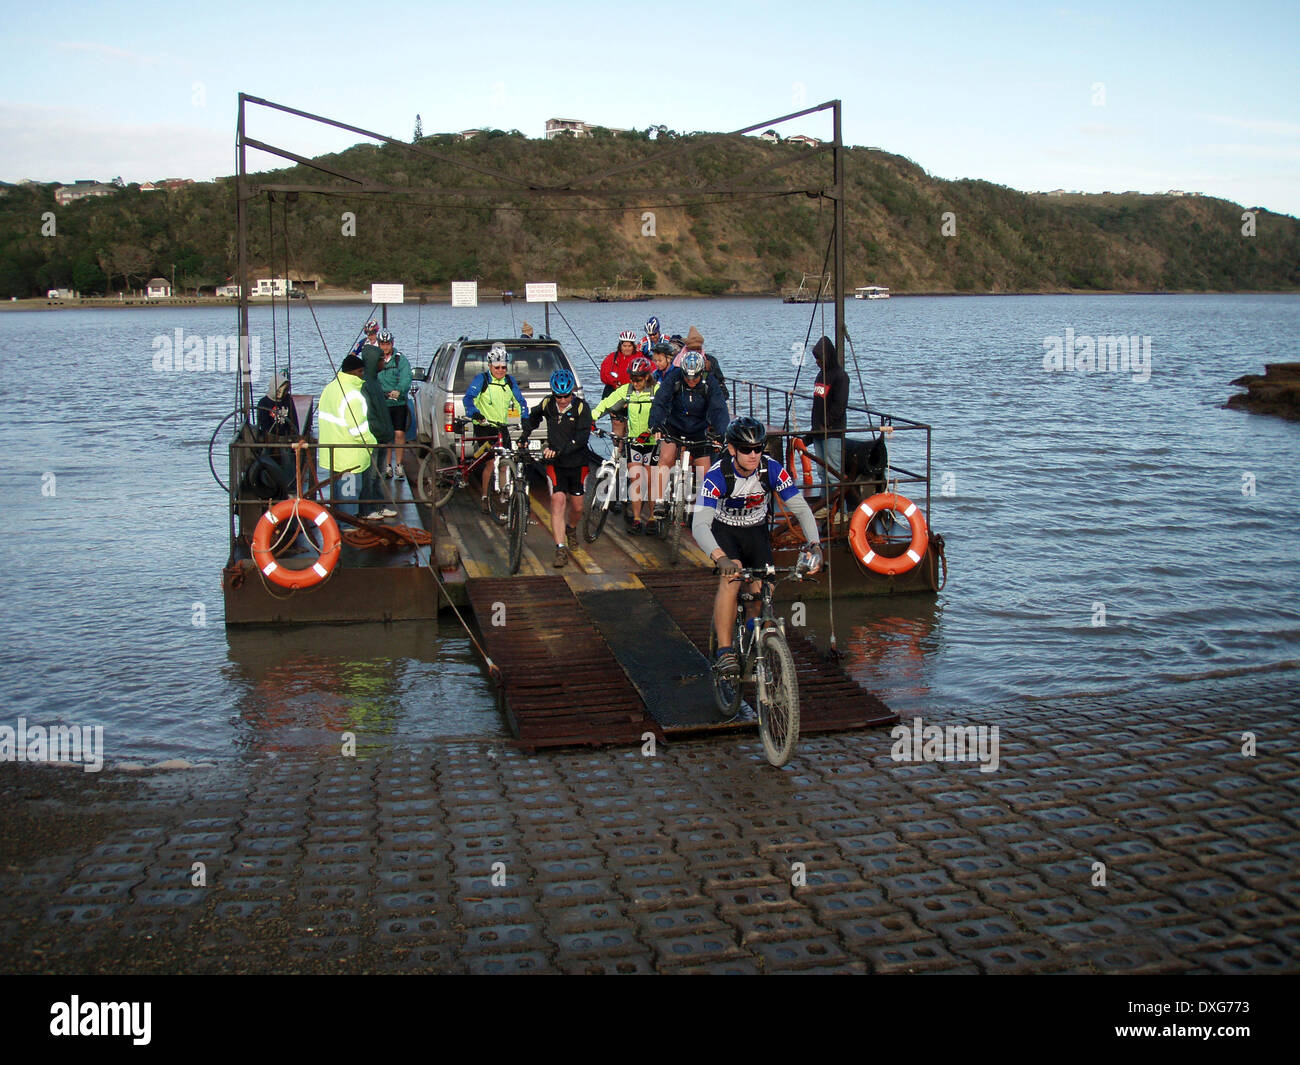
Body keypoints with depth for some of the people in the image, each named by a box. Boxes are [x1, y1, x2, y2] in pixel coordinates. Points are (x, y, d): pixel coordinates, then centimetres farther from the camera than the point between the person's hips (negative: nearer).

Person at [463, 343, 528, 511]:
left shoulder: (510, 381, 7)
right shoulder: (482, 379, -7)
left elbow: (520, 402, 9)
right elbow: (469, 398, -17)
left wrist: (525, 419, -7)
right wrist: (474, 413, -36)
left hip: (502, 426, 4)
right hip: (484, 427, -4)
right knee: (490, 462, -12)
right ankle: (483, 496, 0)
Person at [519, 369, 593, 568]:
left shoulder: (581, 407, -12)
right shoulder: (548, 404, -2)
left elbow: (582, 437, -23)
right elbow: (534, 417, 21)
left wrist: (560, 450, -34)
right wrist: (525, 436, 7)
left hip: (577, 462, -1)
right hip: (555, 463, 1)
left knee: (576, 505, 7)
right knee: (558, 501, -15)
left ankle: (571, 528, 42)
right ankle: (561, 549, -17)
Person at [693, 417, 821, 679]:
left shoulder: (772, 469, -21)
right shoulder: (717, 475, -30)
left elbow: (801, 507, -19)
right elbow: (699, 524, -39)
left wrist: (814, 545, -36)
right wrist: (720, 558, -56)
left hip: (756, 531, 3)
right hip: (724, 531, -3)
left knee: (762, 589, -15)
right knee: (731, 577, -29)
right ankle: (724, 651, -23)